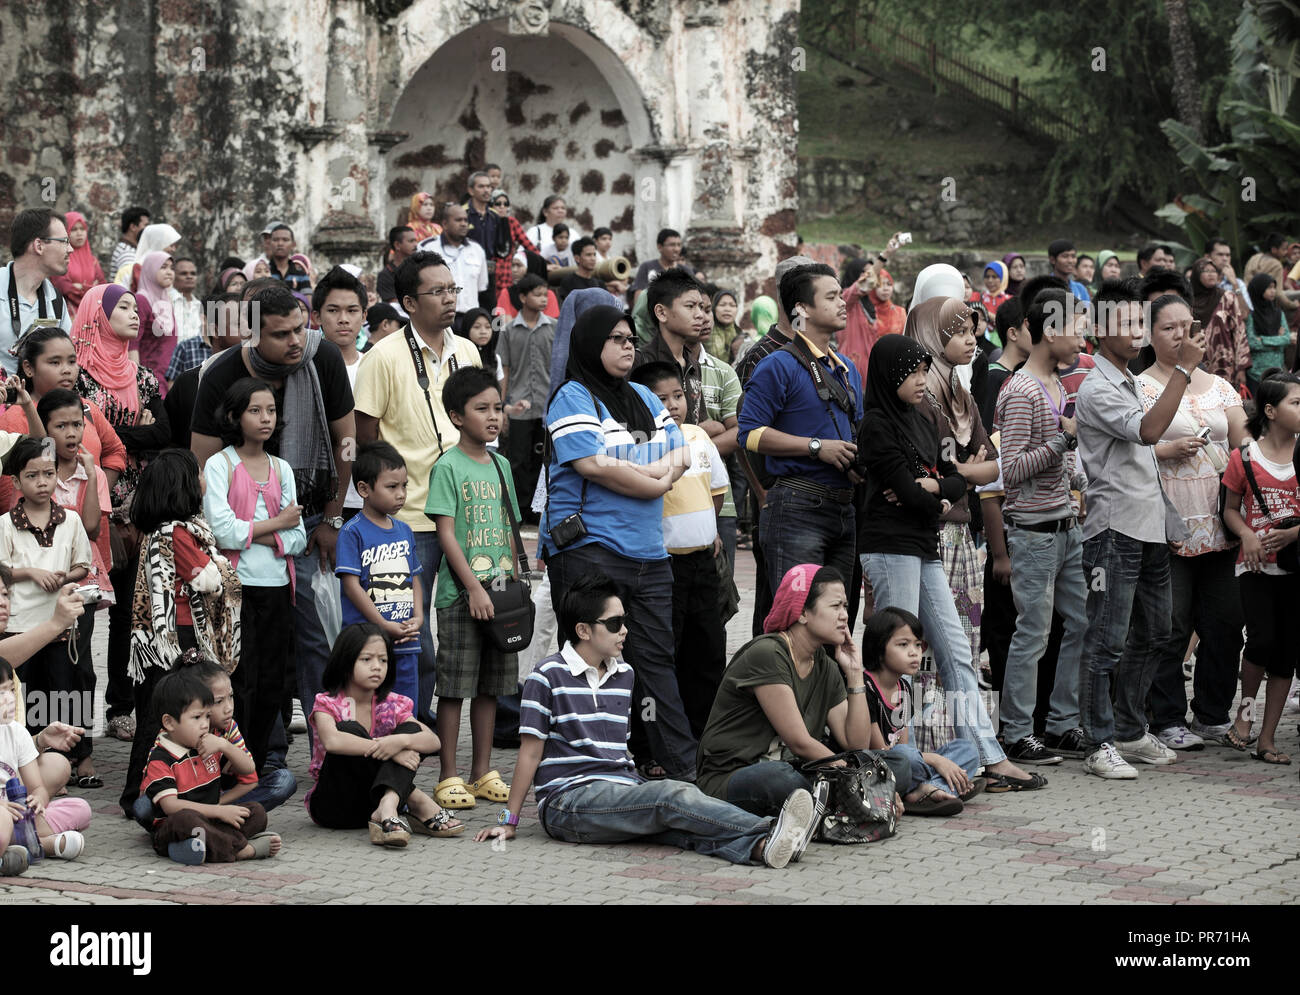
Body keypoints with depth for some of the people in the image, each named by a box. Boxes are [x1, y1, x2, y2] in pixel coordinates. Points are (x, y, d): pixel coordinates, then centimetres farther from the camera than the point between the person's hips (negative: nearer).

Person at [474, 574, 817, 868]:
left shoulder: (624, 675, 17)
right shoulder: (548, 676, -3)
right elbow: (531, 750, -2)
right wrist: (509, 821, -1)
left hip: (621, 792, 6)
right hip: (569, 798, -6)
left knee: (678, 824, -28)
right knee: (674, 796, -30)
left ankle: (759, 847, -56)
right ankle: (768, 829, -46)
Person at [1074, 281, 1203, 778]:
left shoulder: (1130, 382, 18)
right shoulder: (1096, 389, -12)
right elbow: (1147, 430, -27)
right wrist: (1183, 369, -25)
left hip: (1150, 529, 10)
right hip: (1115, 529, -10)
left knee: (1151, 635, 15)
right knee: (1107, 640, -8)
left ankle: (1131, 732, 25)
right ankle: (1099, 745, -4)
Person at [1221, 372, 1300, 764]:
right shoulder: (1245, 458, -2)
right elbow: (1231, 510, 6)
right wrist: (1247, 535, -12)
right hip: (1256, 566, -2)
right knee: (1262, 642, -16)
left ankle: (1267, 737, 13)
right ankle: (1246, 706, 14)